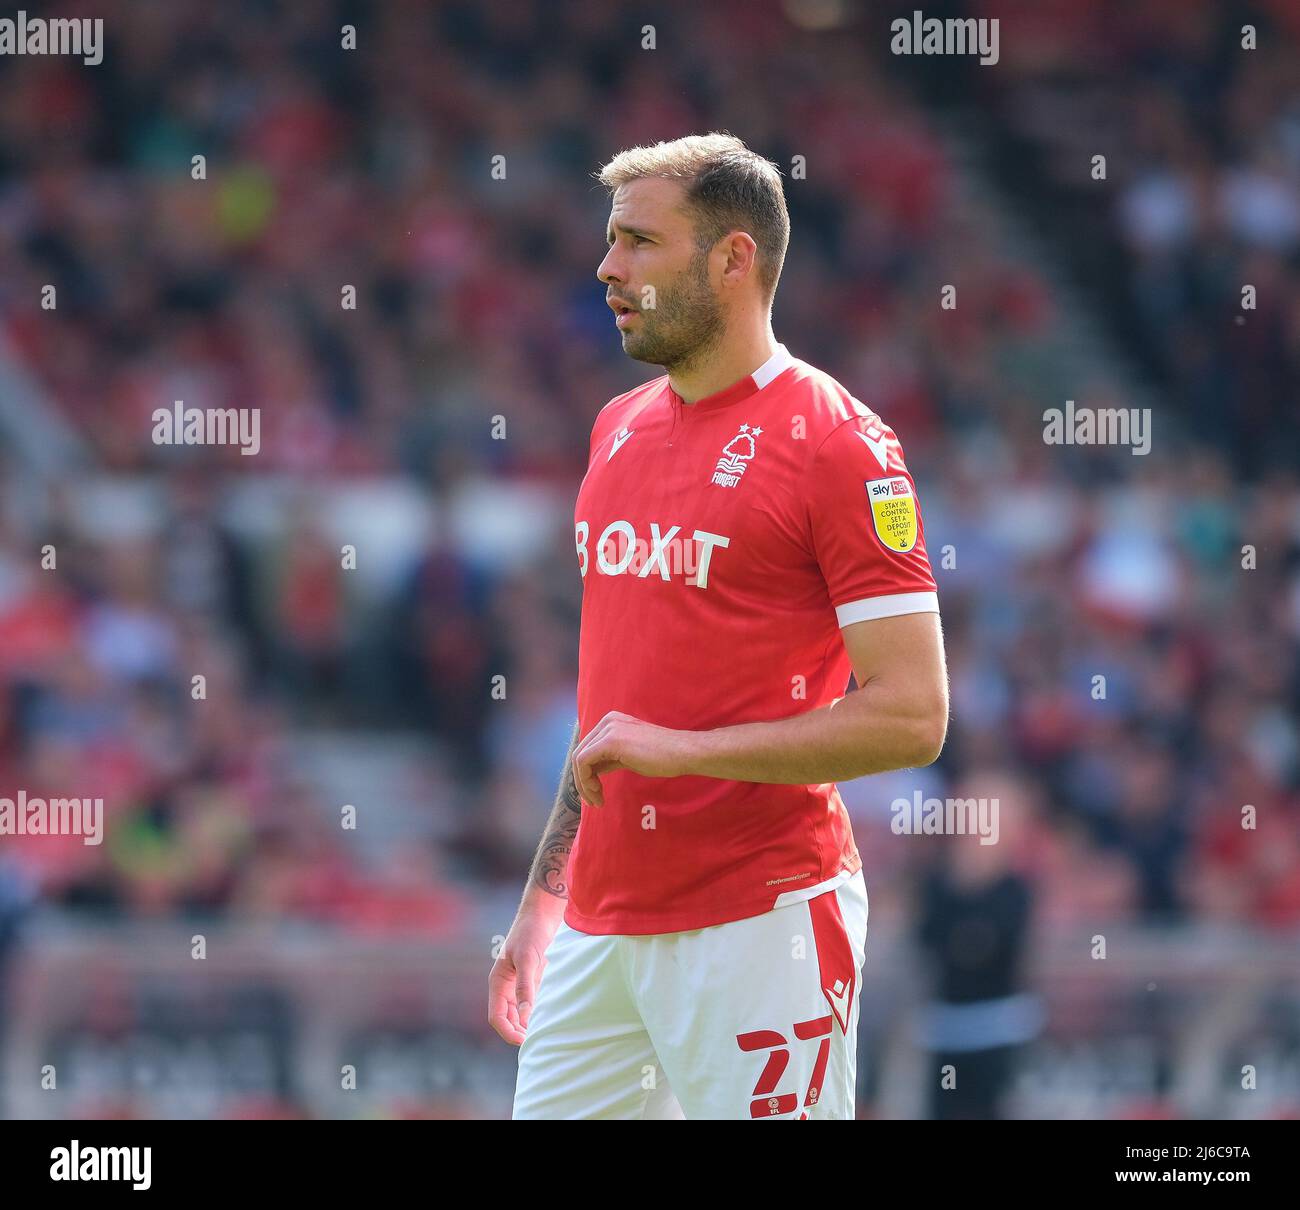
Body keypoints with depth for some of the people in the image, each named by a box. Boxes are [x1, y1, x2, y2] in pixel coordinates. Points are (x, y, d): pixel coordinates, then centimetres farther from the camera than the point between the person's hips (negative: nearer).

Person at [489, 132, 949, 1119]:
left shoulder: (834, 441, -9)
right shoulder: (618, 430, 15)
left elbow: (912, 718, -14)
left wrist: (685, 748, -18)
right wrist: (543, 900, 21)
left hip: (759, 922, -7)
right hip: (601, 919, 7)